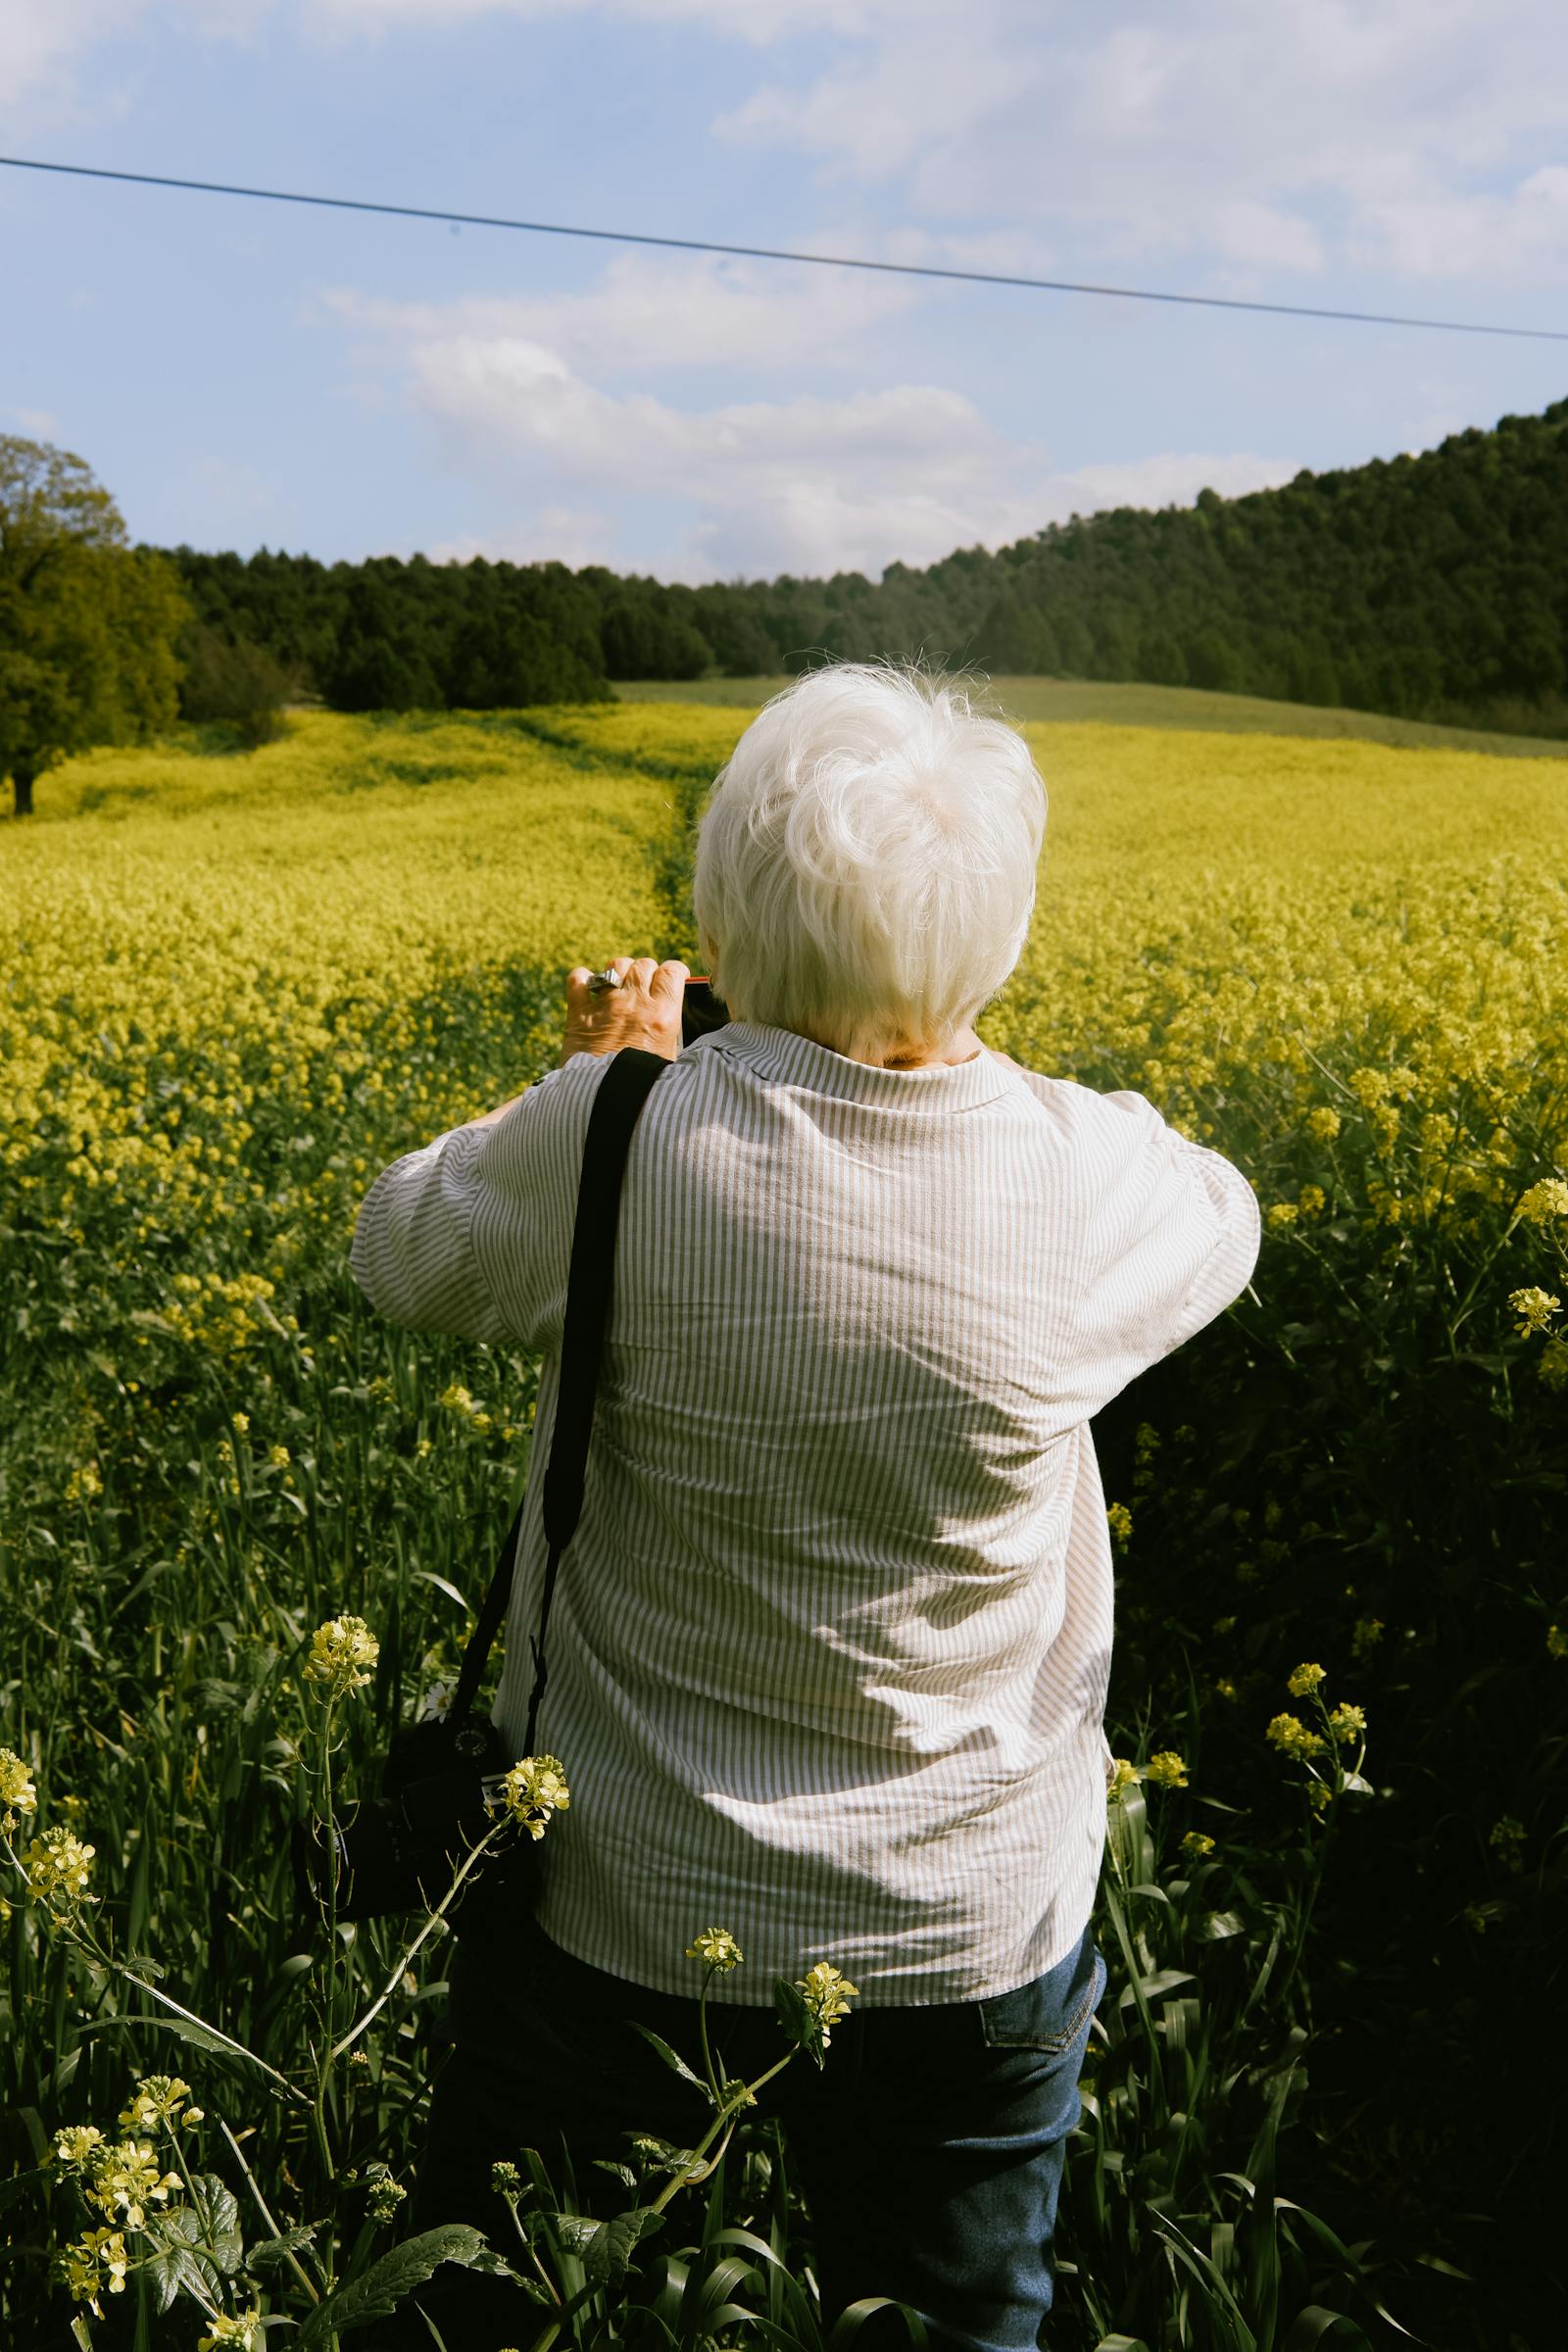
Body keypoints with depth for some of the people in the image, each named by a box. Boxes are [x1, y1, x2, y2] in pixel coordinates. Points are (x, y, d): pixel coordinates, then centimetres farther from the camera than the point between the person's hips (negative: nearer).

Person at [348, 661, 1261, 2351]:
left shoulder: (619, 1146, -24)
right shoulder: (1088, 1180, -20)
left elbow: (402, 1257, -2)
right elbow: (1218, 1220, 7)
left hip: (620, 1909, 0)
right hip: (975, 1935, 1)